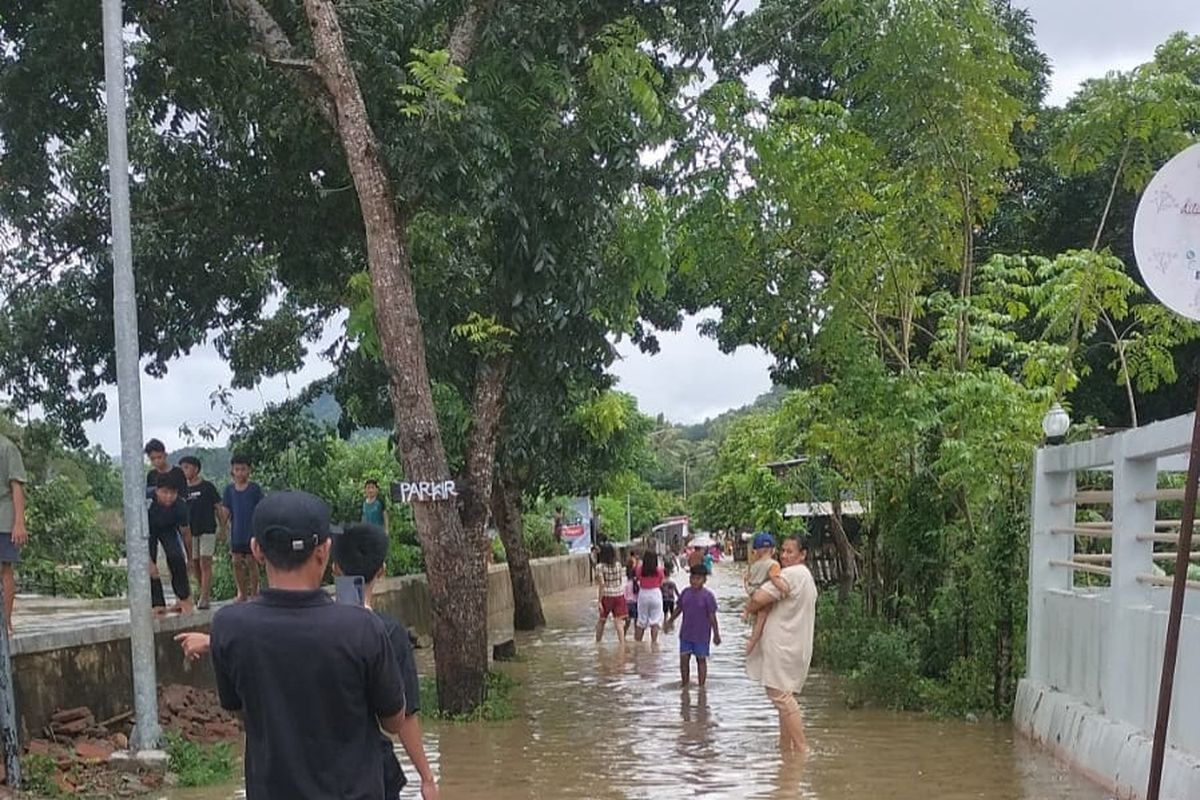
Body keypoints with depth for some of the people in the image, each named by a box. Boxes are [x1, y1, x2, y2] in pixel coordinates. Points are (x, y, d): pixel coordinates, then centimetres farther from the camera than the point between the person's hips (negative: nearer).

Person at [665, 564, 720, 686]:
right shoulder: (686, 592, 2)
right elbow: (679, 608, 16)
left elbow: (712, 616, -10)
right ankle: (685, 685, 17)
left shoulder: (707, 596, -12)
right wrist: (670, 621, 22)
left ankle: (701, 686, 15)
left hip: (701, 635, -4)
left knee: (701, 659, 6)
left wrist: (716, 634, -9)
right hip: (686, 633, 4)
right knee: (684, 658, 4)